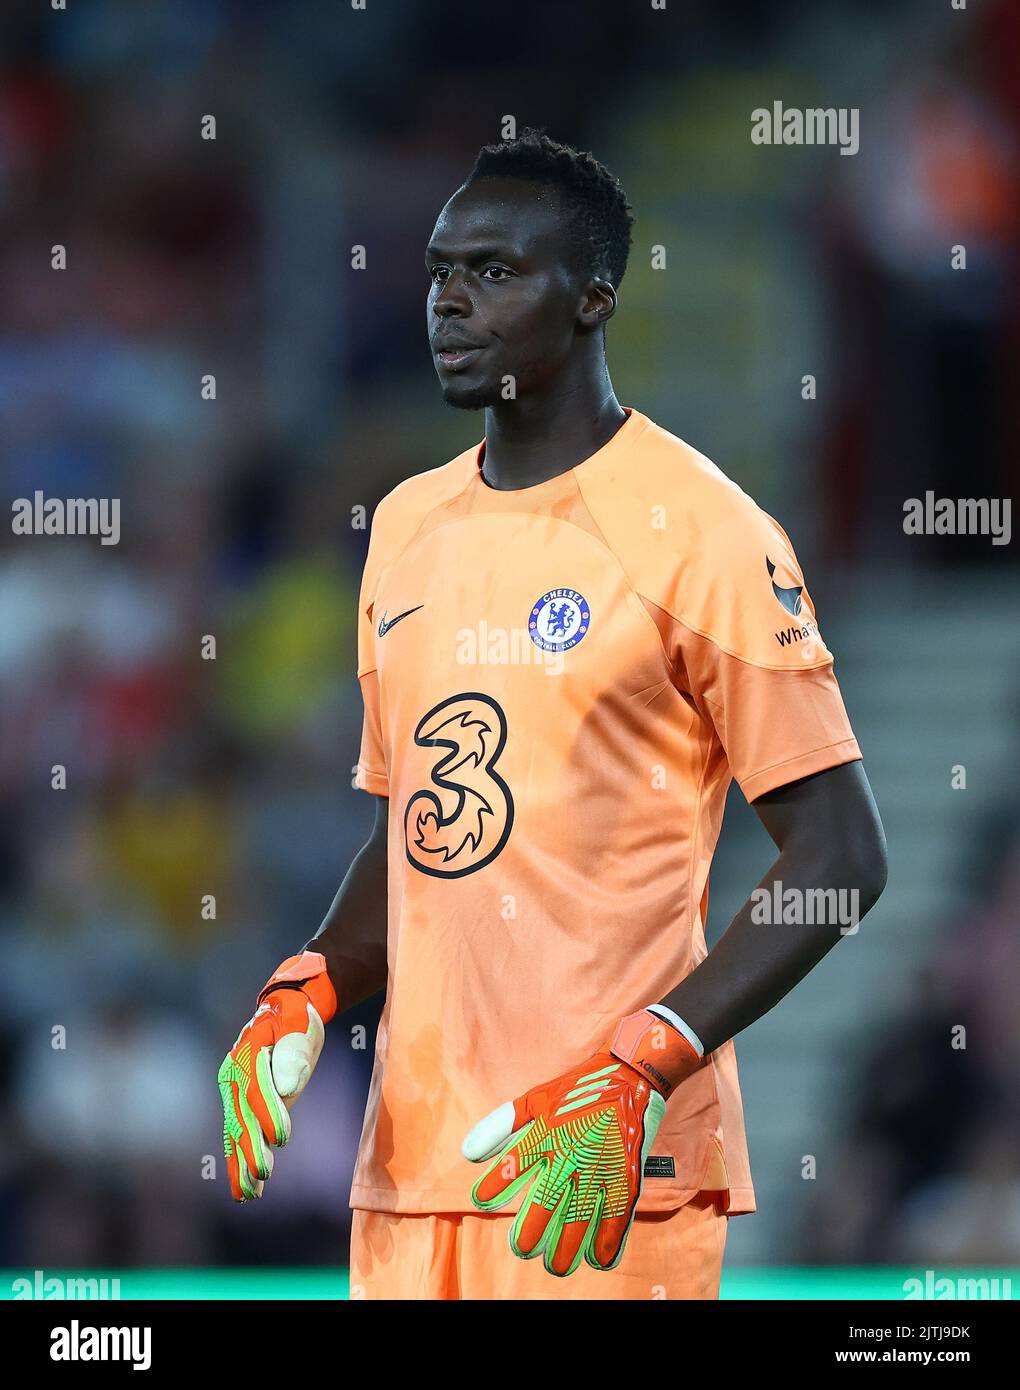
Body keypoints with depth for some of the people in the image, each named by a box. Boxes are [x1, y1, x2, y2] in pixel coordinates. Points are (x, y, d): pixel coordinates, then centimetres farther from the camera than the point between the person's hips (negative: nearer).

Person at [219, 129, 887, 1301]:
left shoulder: (697, 531, -7)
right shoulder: (407, 527, 14)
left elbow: (839, 858, -10)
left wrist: (640, 1073, -19)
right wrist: (306, 995, 4)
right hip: (410, 1158, 6)